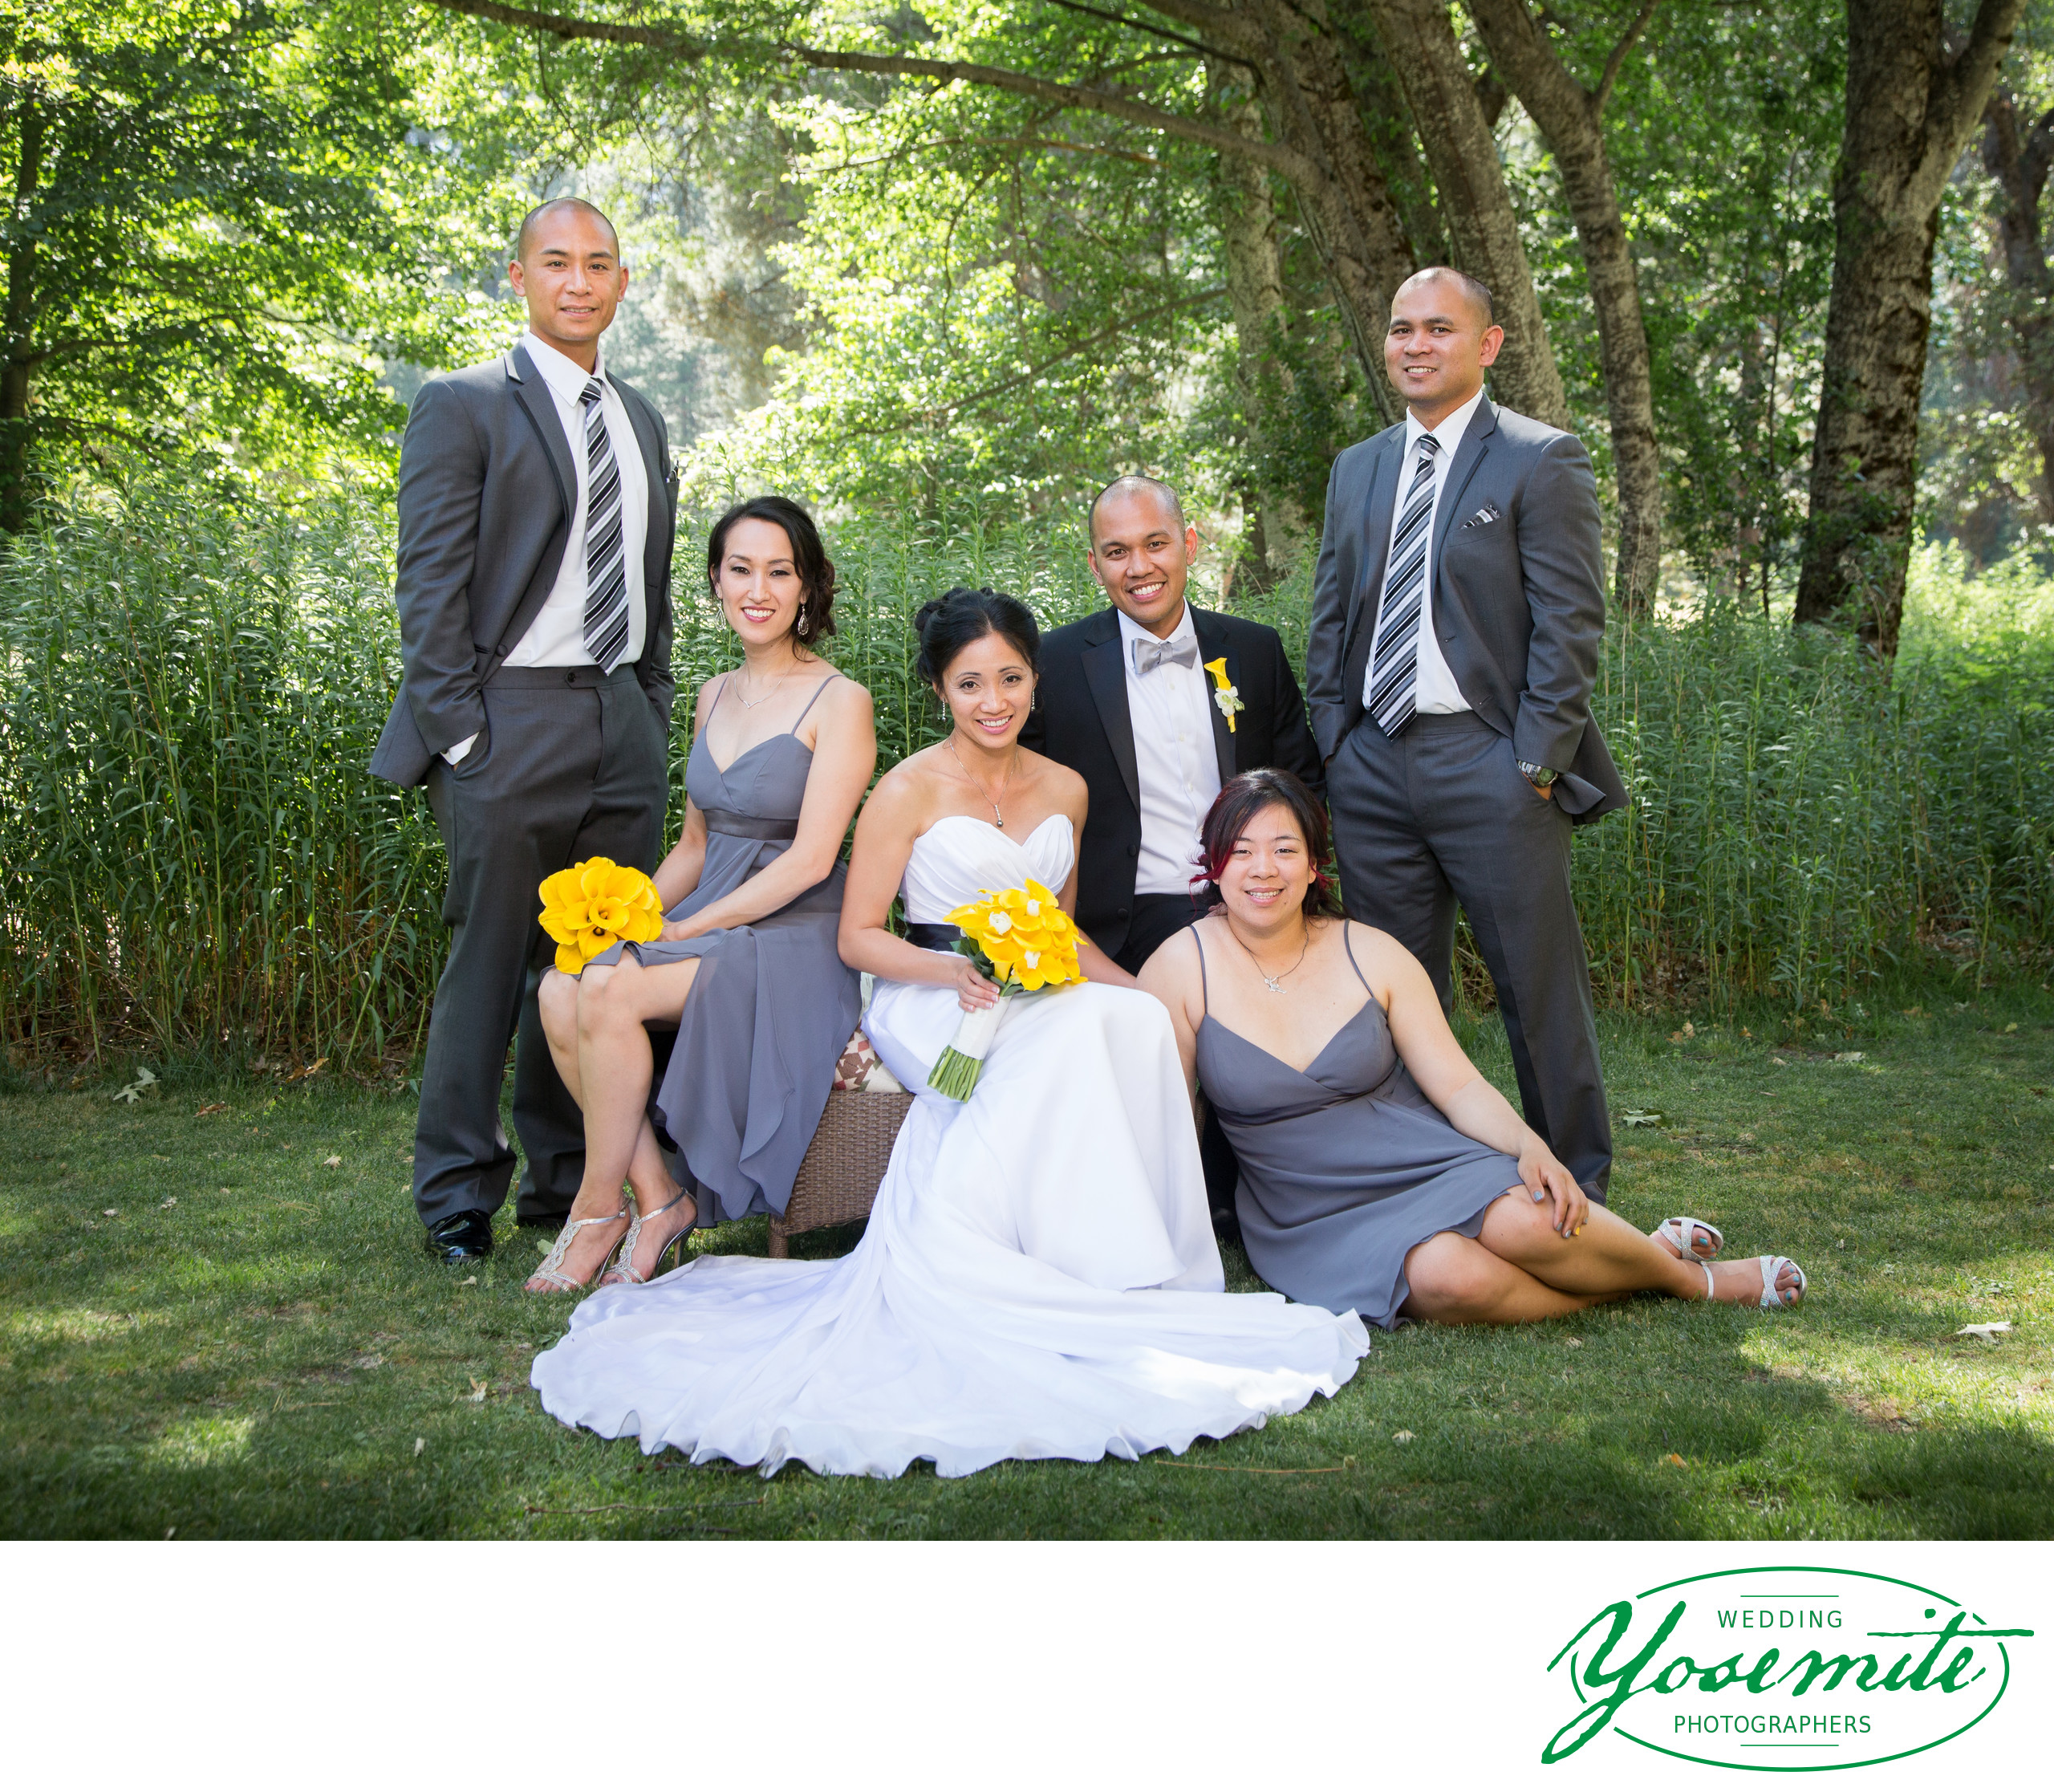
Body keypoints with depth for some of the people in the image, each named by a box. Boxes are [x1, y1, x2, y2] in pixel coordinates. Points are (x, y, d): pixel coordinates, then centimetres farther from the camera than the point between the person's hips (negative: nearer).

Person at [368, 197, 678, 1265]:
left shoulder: (642, 423, 18)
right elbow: (429, 585, -7)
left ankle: (567, 1179, 18)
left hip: (624, 725, 6)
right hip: (512, 724, -5)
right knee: (489, 964, -1)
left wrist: (656, 714, 14)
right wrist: (458, 731, -13)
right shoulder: (464, 406, -1)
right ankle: (458, 1194, 10)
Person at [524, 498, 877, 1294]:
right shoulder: (716, 696, 14)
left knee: (608, 990, -28)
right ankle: (658, 1195, -11)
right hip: (705, 925, 6)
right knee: (560, 990, -21)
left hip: (794, 945, -6)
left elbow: (810, 859, -14)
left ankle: (597, 1211, -10)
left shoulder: (839, 702, -7)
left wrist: (683, 930, -16)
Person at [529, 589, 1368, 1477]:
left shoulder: (1065, 789, 15)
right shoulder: (910, 790, -2)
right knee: (1078, 1033, -36)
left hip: (1048, 1001, 5)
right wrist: (955, 971, -20)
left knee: (1141, 1019, -30)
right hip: (931, 1007, -5)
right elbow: (859, 935, -2)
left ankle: (1135, 1266, -26)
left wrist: (1131, 984, 6)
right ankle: (1105, 1280, -31)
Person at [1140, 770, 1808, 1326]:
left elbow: (1458, 1084, 0)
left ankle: (1676, 1270, -1)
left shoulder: (1372, 953, 0)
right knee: (1447, 1276, -34)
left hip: (1426, 1165, 2)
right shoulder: (1181, 969, -5)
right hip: (1314, 1220, -2)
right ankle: (1618, 1285, -7)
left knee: (1523, 1220, -32)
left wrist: (1529, 1147, -19)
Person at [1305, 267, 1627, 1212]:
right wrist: (1333, 749, 8)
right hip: (1372, 766, 5)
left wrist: (1536, 763, -13)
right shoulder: (1356, 470, 16)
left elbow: (1569, 626, -8)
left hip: (1488, 761, -5)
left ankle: (1575, 1180, 14)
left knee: (1539, 988, 1)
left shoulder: (1541, 461, -2)